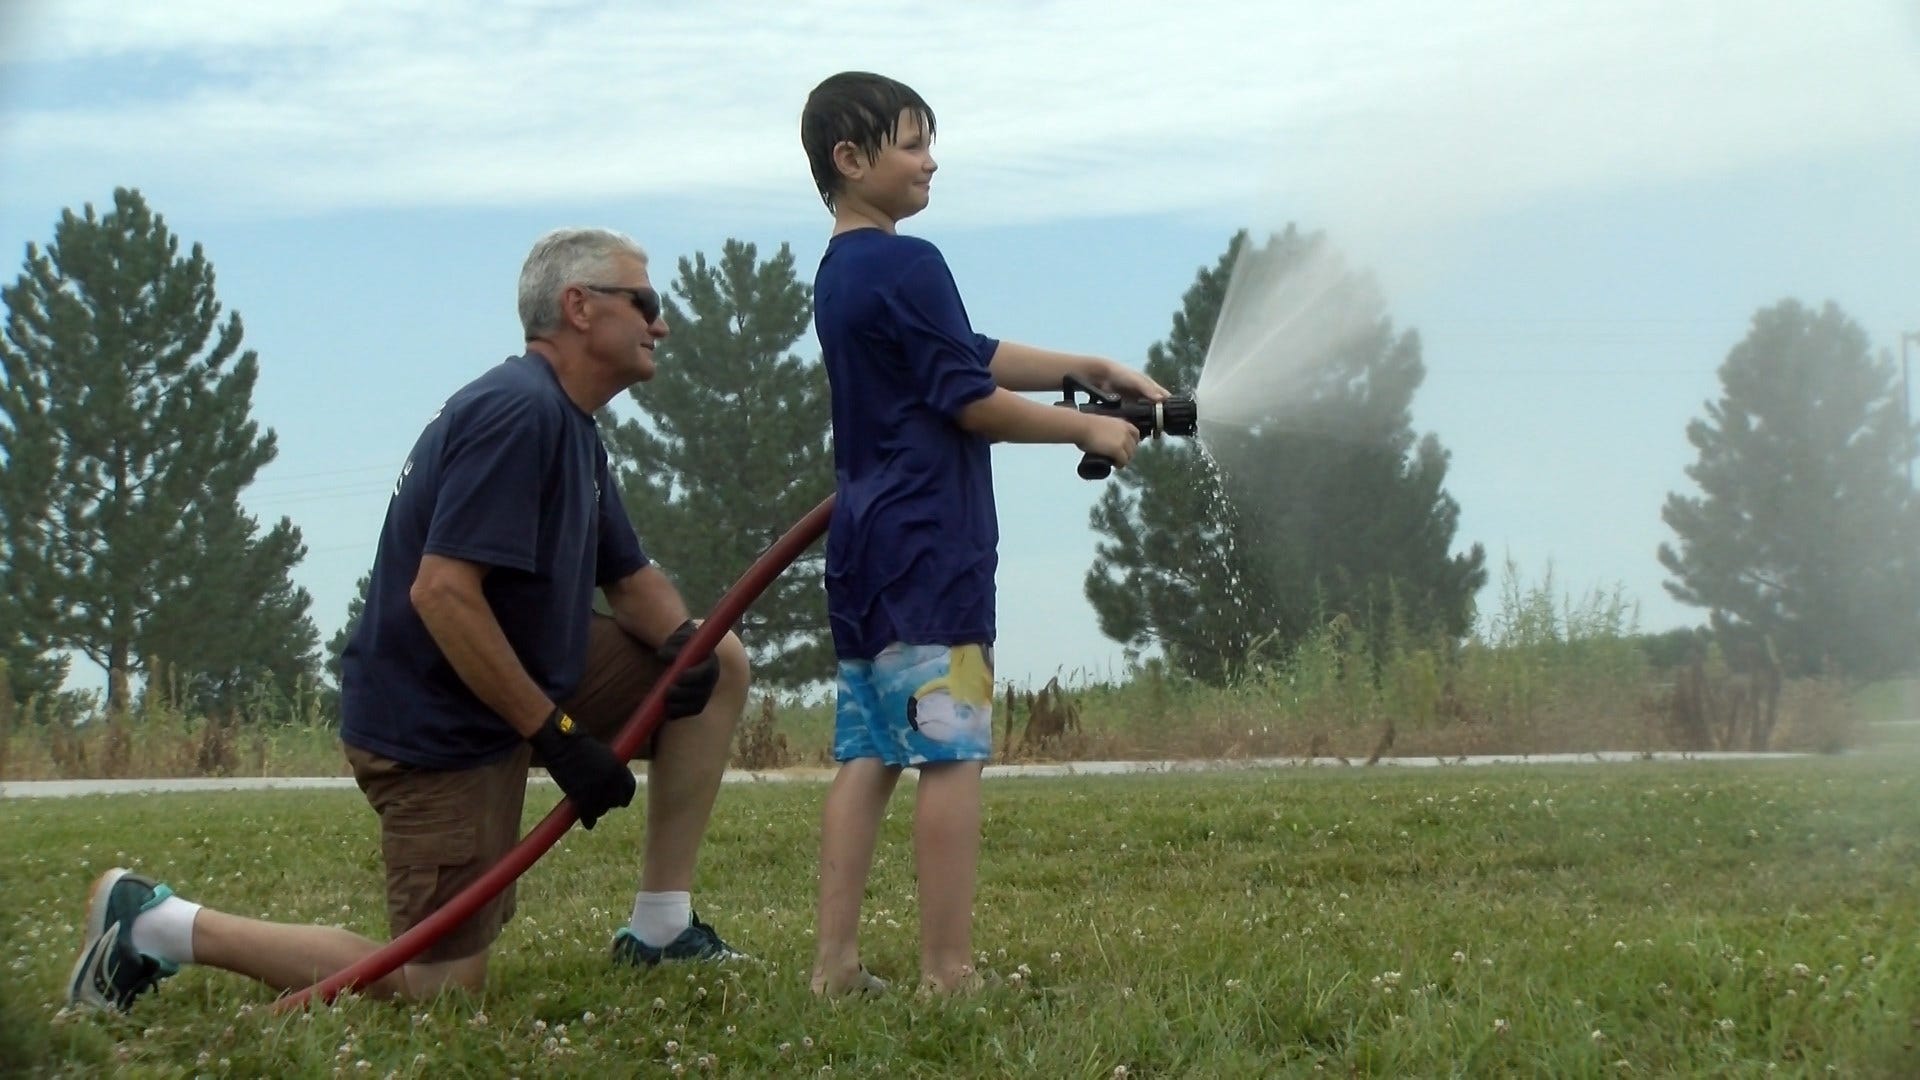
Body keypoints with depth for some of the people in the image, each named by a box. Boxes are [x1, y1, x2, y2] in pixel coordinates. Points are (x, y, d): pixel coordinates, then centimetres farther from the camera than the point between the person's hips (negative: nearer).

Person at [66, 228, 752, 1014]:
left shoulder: (571, 427, 11)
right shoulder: (518, 412, -21)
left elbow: (630, 578, 18)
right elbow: (441, 592, -29)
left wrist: (683, 643, -6)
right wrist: (557, 736, -25)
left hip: (524, 679, 10)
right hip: (435, 722, -10)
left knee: (721, 664, 7)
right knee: (442, 987, -9)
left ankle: (661, 928, 10)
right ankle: (160, 925, -2)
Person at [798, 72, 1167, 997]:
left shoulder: (839, 276, 18)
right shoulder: (907, 268, -12)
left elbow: (978, 356, 21)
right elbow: (971, 401, -11)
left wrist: (1092, 369, 17)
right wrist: (1088, 429, 0)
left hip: (864, 549, 9)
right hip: (927, 549, -9)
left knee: (866, 753, 8)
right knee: (951, 753, -7)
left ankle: (836, 962, 6)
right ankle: (949, 972, -6)